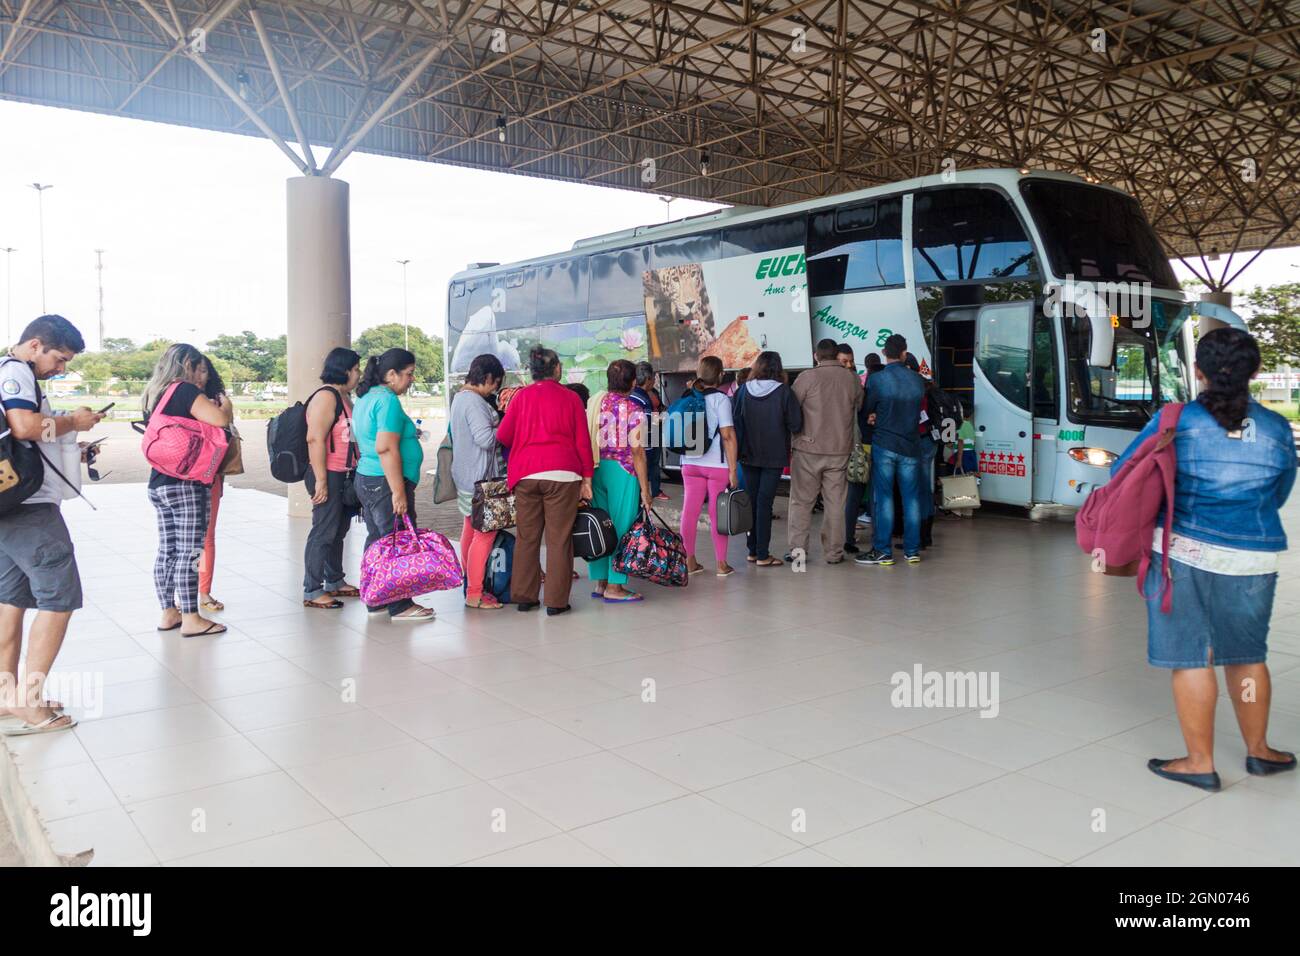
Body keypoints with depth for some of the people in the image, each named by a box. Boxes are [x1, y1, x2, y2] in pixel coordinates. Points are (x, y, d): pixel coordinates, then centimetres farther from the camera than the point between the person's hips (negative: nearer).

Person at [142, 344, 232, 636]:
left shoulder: (154, 395, 16)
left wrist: (210, 406, 18)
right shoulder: (186, 391, -10)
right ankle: (191, 618, -3)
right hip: (186, 483, -9)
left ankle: (169, 613, 19)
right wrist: (226, 403, 1)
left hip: (158, 483, 9)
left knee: (167, 550, 12)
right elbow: (221, 419, -20)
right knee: (190, 551, -6)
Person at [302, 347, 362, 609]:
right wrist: (321, 480, -24)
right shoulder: (326, 397, -15)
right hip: (328, 476, -10)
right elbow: (315, 439, -22)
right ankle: (312, 591, 2)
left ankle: (335, 582, 28)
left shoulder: (345, 397, 15)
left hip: (345, 476, 10)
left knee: (339, 531, 17)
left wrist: (354, 472, 24)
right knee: (323, 533, -5)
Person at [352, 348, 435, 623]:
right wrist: (399, 491, -23)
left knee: (377, 540, 14)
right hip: (385, 482, -10)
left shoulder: (366, 398, 15)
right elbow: (386, 448, -23)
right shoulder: (388, 400, -16)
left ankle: (376, 601, 20)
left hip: (365, 479, 10)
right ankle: (400, 607, 1)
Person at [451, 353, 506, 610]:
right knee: (485, 533, -6)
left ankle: (468, 583, 30)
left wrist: (496, 423, 10)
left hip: (465, 476, 11)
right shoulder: (474, 401, -18)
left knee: (470, 529, 19)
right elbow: (485, 438, -24)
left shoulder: (459, 397, 14)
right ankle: (475, 594, -3)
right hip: (478, 477, -11)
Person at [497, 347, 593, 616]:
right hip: (562, 473, -2)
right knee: (559, 539, 1)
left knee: (527, 537, 10)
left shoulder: (521, 396, 8)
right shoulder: (570, 397, 5)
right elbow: (583, 441, 3)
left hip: (525, 474, 2)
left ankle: (524, 596, 16)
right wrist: (587, 478, 7)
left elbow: (503, 436, 8)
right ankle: (556, 601, 3)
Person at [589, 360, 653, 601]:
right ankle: (614, 586, 5)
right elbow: (637, 453, -11)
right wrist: (645, 490, -7)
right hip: (623, 472, -6)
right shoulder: (635, 411, -10)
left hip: (596, 469, 6)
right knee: (621, 528, 2)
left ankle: (599, 582, 20)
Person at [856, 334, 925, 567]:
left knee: (883, 498, 2)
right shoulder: (918, 380, 3)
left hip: (884, 445, -3)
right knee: (911, 499, 9)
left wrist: (870, 424, 19)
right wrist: (878, 418, 4)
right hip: (911, 446, 3)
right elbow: (917, 411, 8)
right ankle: (912, 551, 14)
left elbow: (865, 413, -2)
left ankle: (883, 551, 3)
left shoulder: (876, 379, -9)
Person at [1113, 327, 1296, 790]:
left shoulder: (1176, 421, -9)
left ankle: (1200, 762, 12)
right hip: (1252, 560, 4)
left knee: (1191, 657, 5)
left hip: (1184, 551, -3)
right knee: (1246, 655, 19)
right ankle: (1258, 750, 34)